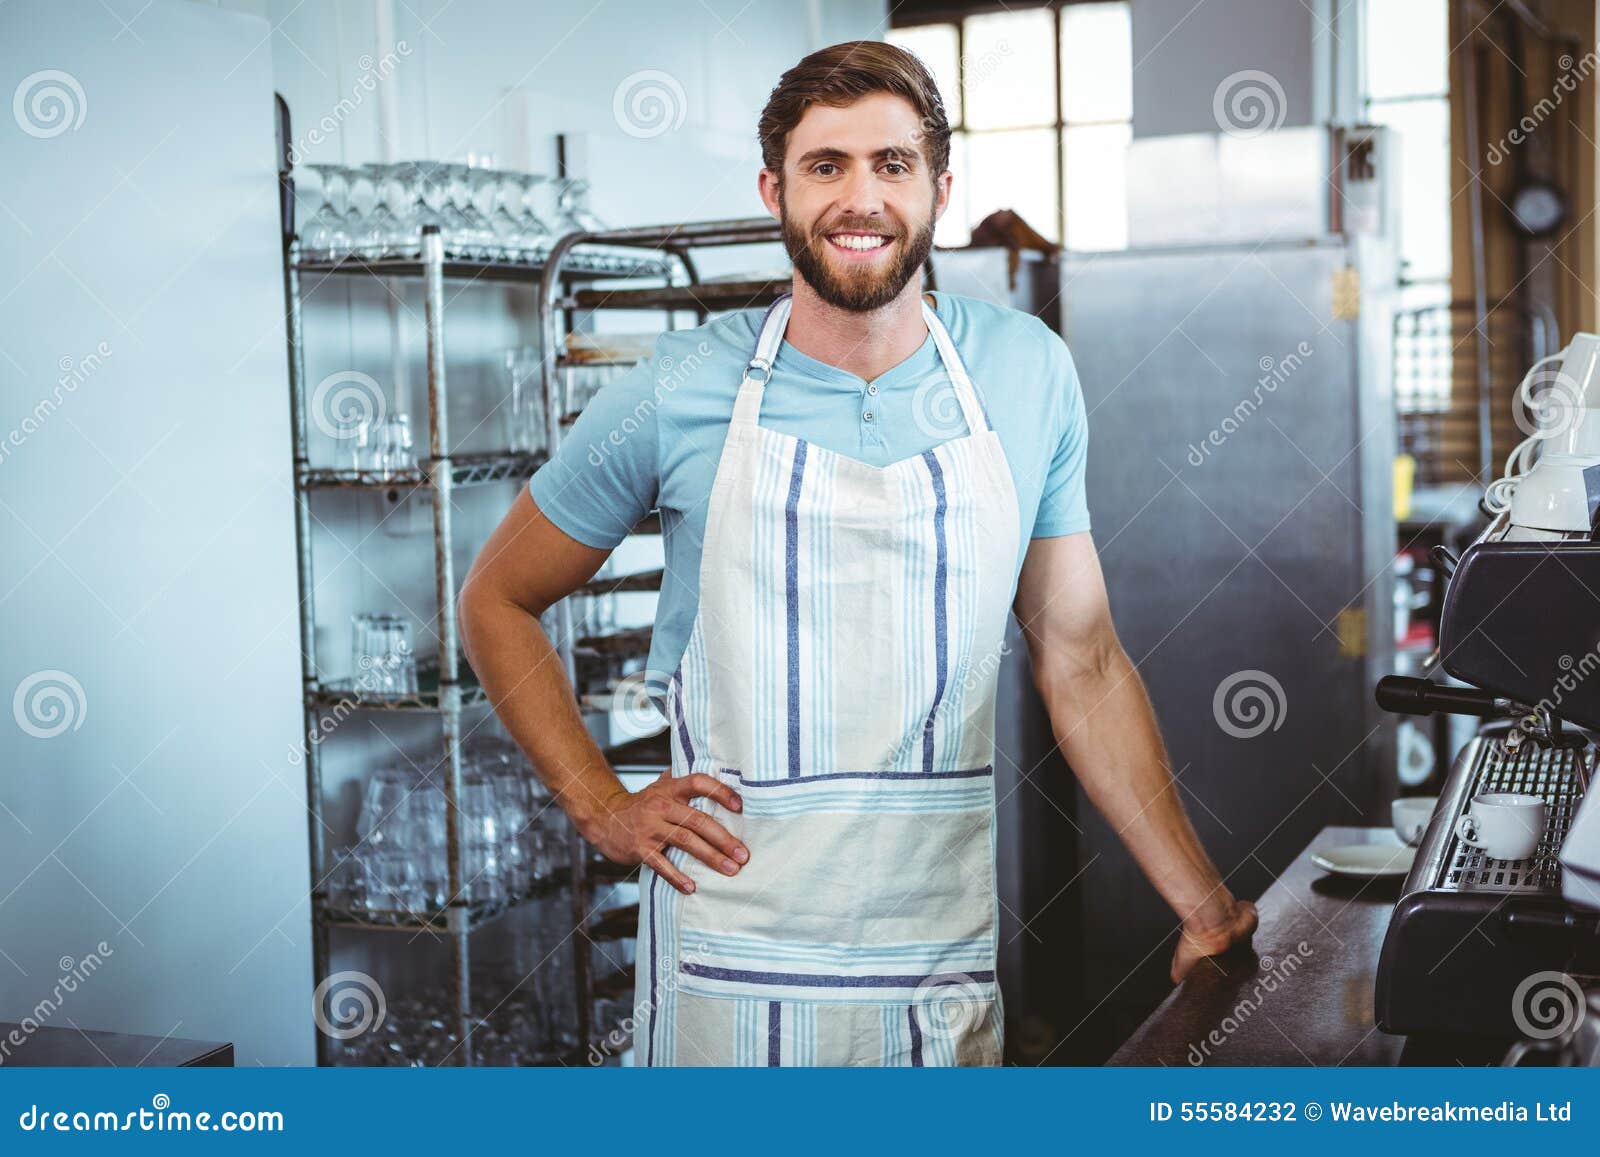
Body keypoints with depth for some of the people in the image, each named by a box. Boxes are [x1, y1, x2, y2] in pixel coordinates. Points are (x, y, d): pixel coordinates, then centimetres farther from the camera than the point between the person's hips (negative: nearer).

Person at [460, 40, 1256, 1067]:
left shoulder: (1029, 376, 1)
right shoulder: (677, 394, -5)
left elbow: (1081, 661, 7)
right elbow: (498, 600, 7)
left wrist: (1209, 910, 6)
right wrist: (602, 806, -3)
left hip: (946, 962, 2)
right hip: (729, 965, -2)